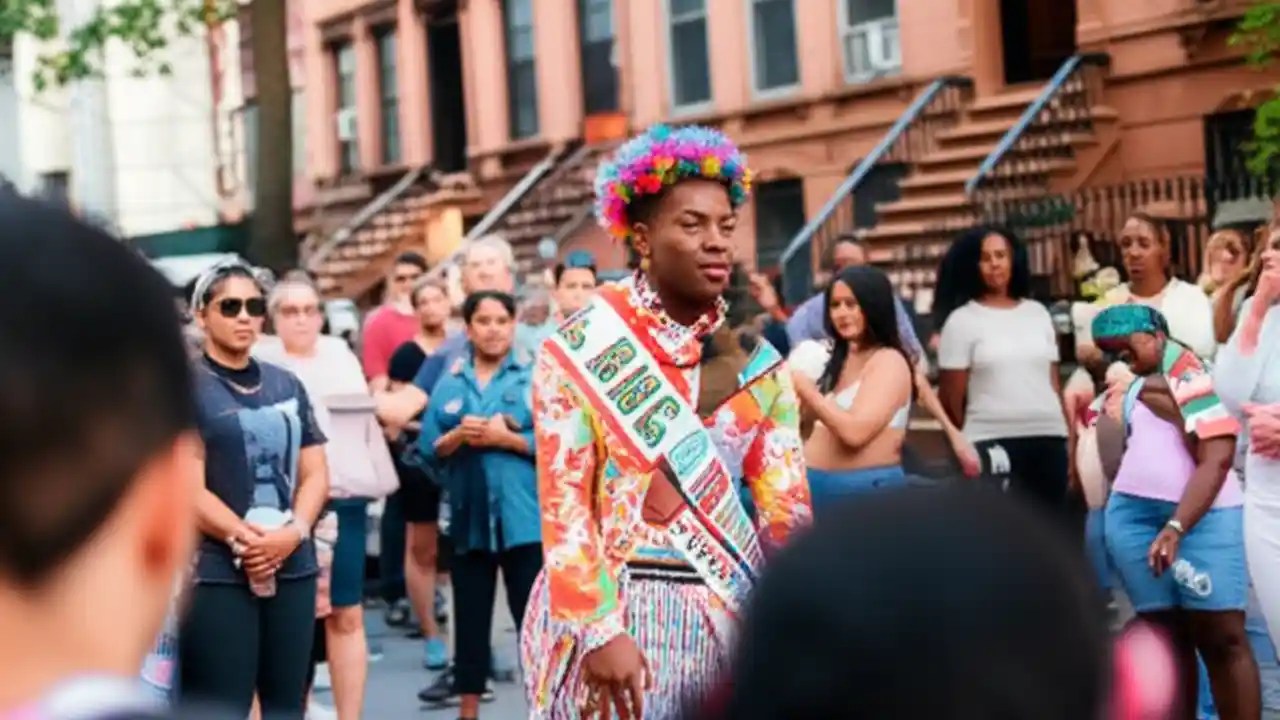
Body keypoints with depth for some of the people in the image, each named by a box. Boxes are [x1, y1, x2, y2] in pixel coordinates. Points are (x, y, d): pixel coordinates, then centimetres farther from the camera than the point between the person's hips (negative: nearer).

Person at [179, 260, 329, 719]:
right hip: (217, 573, -6)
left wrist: (293, 532, -7)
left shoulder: (287, 385, 13)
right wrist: (245, 539, -18)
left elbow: (315, 473, 11)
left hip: (293, 568, 6)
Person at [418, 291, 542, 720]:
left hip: (525, 519, -3)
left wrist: (505, 438, -15)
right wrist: (457, 437, -13)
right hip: (469, 519, 4)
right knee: (470, 618, 11)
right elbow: (428, 448, 6)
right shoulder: (449, 383, 9)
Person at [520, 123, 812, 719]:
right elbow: (564, 505, -9)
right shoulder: (579, 352, -4)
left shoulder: (756, 359, 6)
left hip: (728, 612, 4)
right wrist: (599, 630, -17)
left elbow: (786, 507, 2)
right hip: (613, 608, -3)